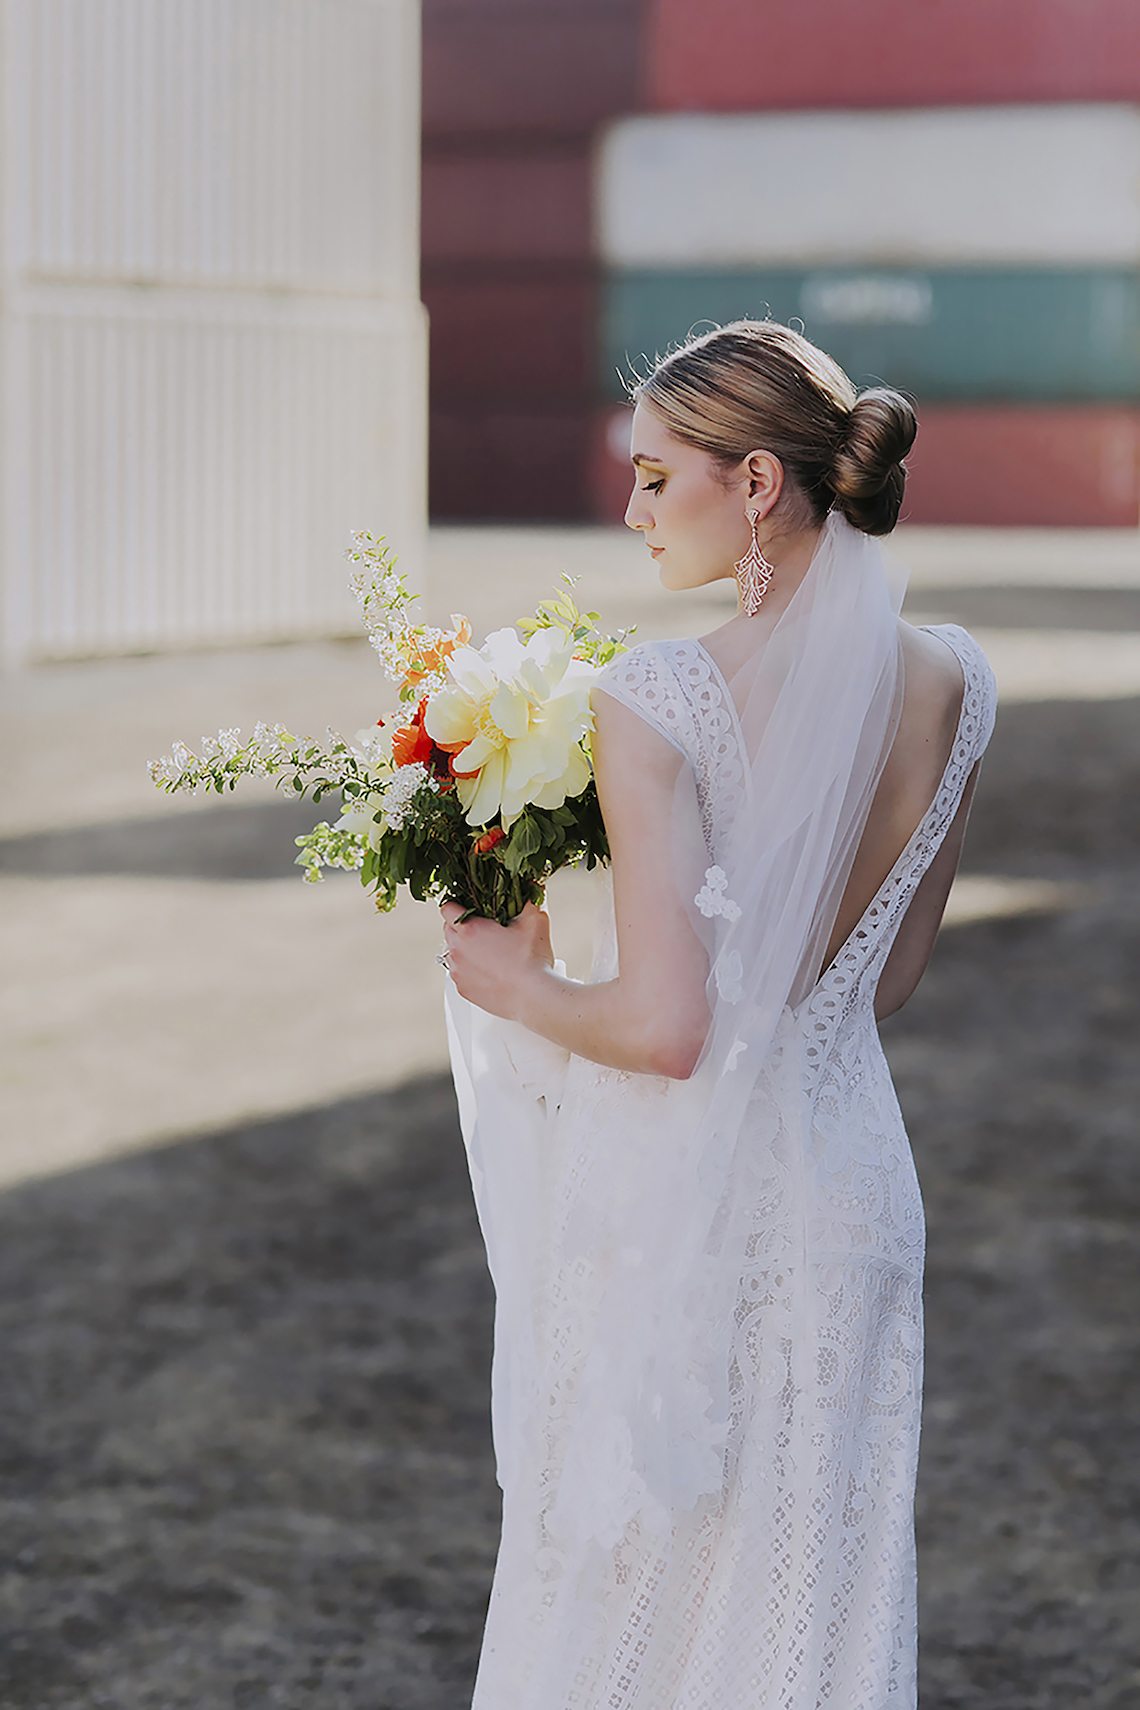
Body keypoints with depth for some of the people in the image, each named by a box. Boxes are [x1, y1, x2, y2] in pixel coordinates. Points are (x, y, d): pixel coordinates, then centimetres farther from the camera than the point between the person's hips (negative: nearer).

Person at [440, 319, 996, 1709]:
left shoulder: (660, 703, -20)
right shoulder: (949, 686, -1)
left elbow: (663, 1028, -23)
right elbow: (886, 976, 9)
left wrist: (510, 981, -6)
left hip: (675, 1200, -5)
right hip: (850, 1188, 6)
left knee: (622, 1594, 12)